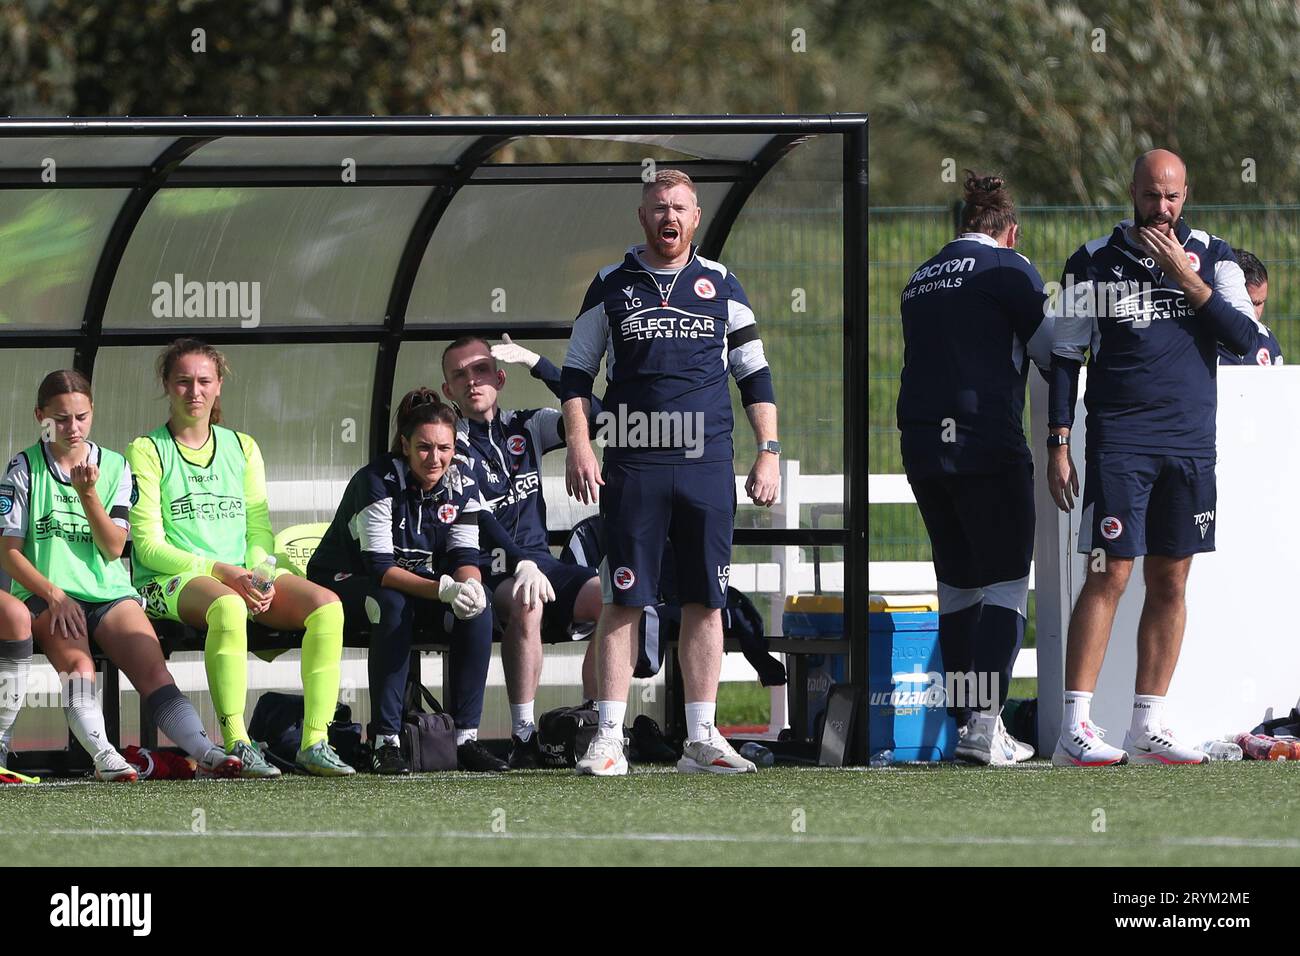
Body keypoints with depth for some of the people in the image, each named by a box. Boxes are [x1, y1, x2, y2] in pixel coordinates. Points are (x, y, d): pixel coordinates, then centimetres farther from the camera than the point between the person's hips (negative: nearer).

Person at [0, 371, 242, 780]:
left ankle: (204, 751, -37)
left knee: (153, 670, -21)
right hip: (46, 594, -2)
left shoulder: (114, 467, 13)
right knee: (78, 664, -33)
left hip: (109, 590, 2)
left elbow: (113, 547, 4)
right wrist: (54, 595, -13)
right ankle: (102, 754, -51)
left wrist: (88, 494, -11)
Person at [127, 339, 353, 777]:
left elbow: (260, 528, 15)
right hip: (169, 579, -5)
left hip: (243, 574, 5)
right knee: (228, 607, -41)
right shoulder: (147, 451, 3)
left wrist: (257, 571, -9)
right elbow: (149, 546, -5)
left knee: (326, 605, -23)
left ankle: (315, 742, -25)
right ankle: (236, 744, -42)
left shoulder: (242, 447, 19)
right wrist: (221, 572, -17)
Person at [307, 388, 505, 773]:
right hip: (345, 582, -5)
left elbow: (465, 557, -9)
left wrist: (469, 584, -35)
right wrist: (444, 589, -43)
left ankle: (466, 737, -22)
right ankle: (385, 741, -37)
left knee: (478, 604, -22)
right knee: (394, 605, -38)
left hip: (420, 584, 6)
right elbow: (380, 568, -30)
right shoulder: (376, 482, -24)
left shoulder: (460, 487, -5)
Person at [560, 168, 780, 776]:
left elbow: (754, 376, 14)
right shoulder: (611, 286, 8)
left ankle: (701, 740, 7)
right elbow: (576, 373, 10)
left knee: (705, 602, 3)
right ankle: (610, 738, -4)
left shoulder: (720, 286, 11)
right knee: (623, 601, -5)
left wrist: (768, 453, 5)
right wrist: (579, 445, -4)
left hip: (707, 463, 2)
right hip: (632, 466, -2)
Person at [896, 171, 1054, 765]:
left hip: (921, 448, 6)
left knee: (957, 584, 13)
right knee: (1006, 584, -3)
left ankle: (963, 723, 12)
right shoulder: (1007, 270, -2)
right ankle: (985, 724, -14)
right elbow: (1050, 351, -1)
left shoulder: (922, 279, 17)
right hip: (988, 443, -6)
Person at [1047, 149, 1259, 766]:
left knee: (1170, 582, 4)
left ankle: (1148, 727, 9)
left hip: (1191, 442, 3)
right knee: (1109, 575, -11)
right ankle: (1075, 729, -11)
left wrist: (1184, 277, -11)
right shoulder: (1094, 262, 3)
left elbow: (1243, 338, -4)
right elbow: (1065, 359, 6)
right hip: (1119, 439, -3)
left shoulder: (1211, 258, 8)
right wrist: (1058, 446, -1)